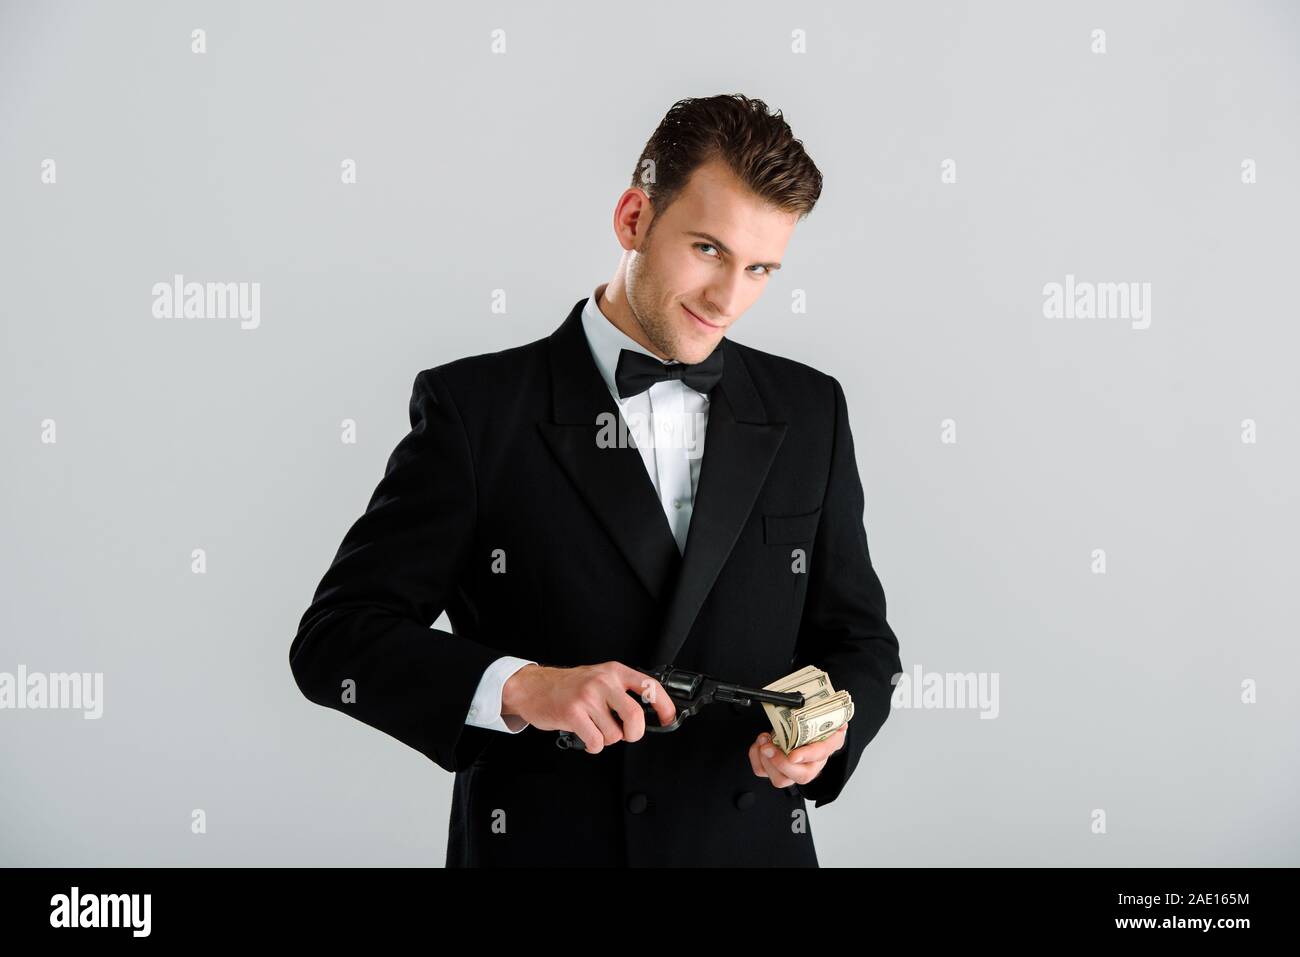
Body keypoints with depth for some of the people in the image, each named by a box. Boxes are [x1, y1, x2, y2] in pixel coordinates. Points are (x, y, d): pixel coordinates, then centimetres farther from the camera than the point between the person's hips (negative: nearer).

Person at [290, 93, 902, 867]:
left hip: (753, 844, 3)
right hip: (536, 843, -2)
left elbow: (856, 638, 8)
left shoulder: (809, 412, 2)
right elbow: (337, 637, -10)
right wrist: (518, 687, -25)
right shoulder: (476, 407, -7)